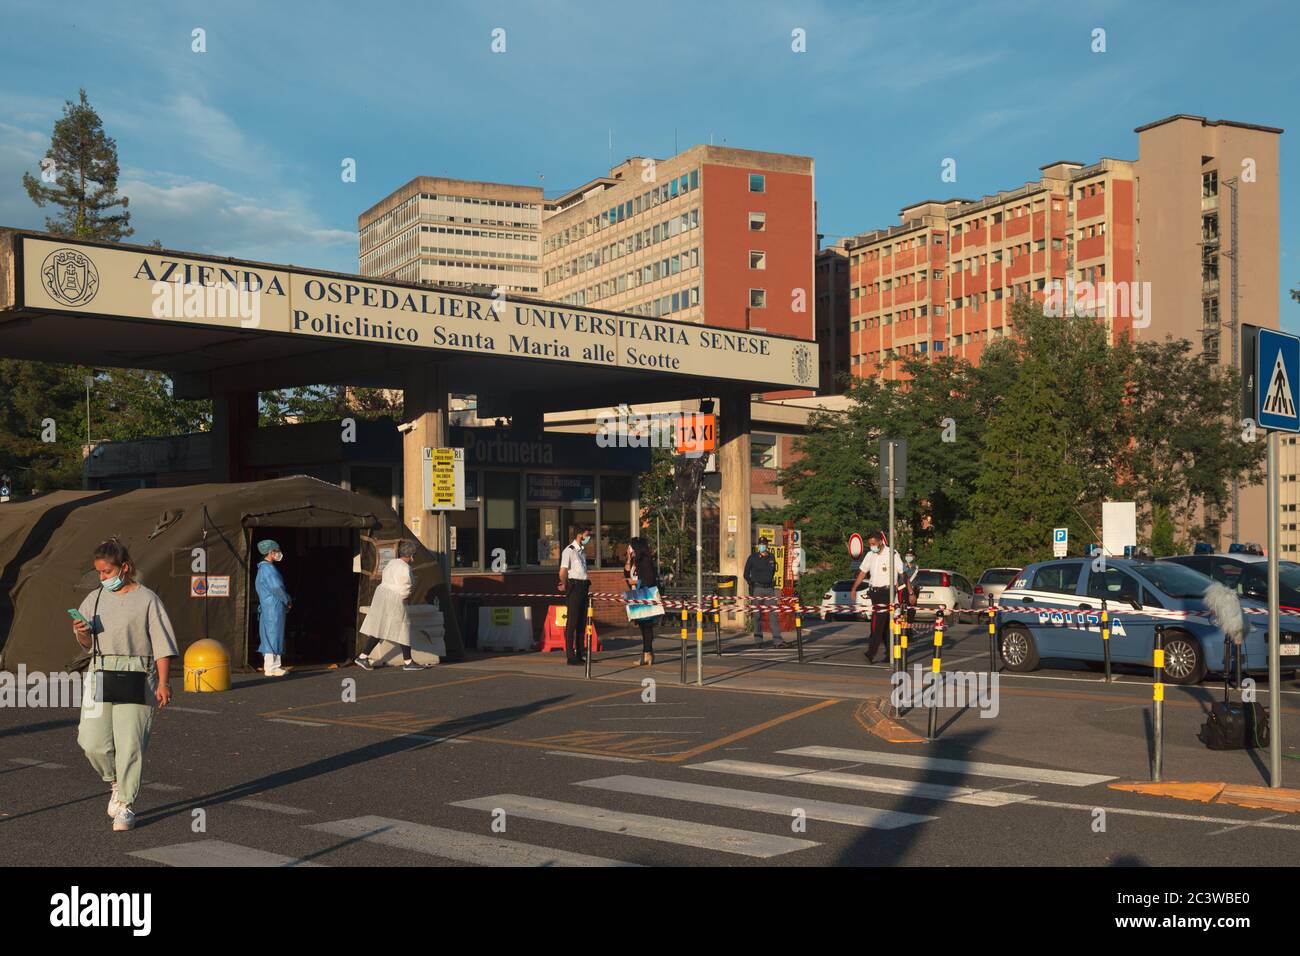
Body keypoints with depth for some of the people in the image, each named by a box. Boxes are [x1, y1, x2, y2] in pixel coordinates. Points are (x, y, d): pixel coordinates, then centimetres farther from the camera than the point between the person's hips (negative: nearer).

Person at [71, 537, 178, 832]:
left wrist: (163, 682, -10)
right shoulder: (95, 598, 13)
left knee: (130, 743, -6)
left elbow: (162, 645, -3)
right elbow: (87, 644, 18)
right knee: (93, 742, -4)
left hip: (136, 676, -4)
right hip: (101, 674, 4)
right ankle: (116, 783, 24)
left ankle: (126, 805, 6)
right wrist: (81, 632, -5)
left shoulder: (147, 599, -2)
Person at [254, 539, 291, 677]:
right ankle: (271, 668, -7)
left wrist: (285, 600, 14)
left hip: (267, 607, 10)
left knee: (270, 636, 12)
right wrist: (288, 600, -6)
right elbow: (277, 587, -19)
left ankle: (272, 666, 17)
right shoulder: (268, 568, -14)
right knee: (273, 635, -8)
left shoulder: (263, 568, 19)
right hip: (274, 607, -10)